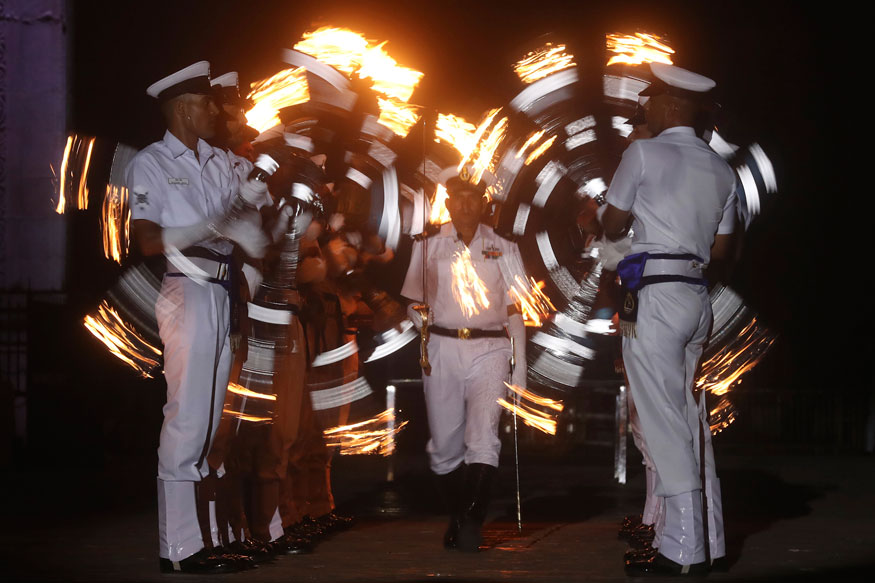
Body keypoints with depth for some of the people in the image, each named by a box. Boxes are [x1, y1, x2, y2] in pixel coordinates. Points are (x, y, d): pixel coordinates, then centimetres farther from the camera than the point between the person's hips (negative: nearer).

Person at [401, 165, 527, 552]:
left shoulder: (504, 250, 10)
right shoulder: (428, 248, 11)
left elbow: (515, 313, 9)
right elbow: (414, 303, 20)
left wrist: (520, 371, 4)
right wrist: (425, 321, -2)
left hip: (490, 349, -1)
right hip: (442, 349, 1)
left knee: (483, 439, -17)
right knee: (445, 446, 2)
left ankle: (472, 522, -18)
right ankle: (457, 517, 19)